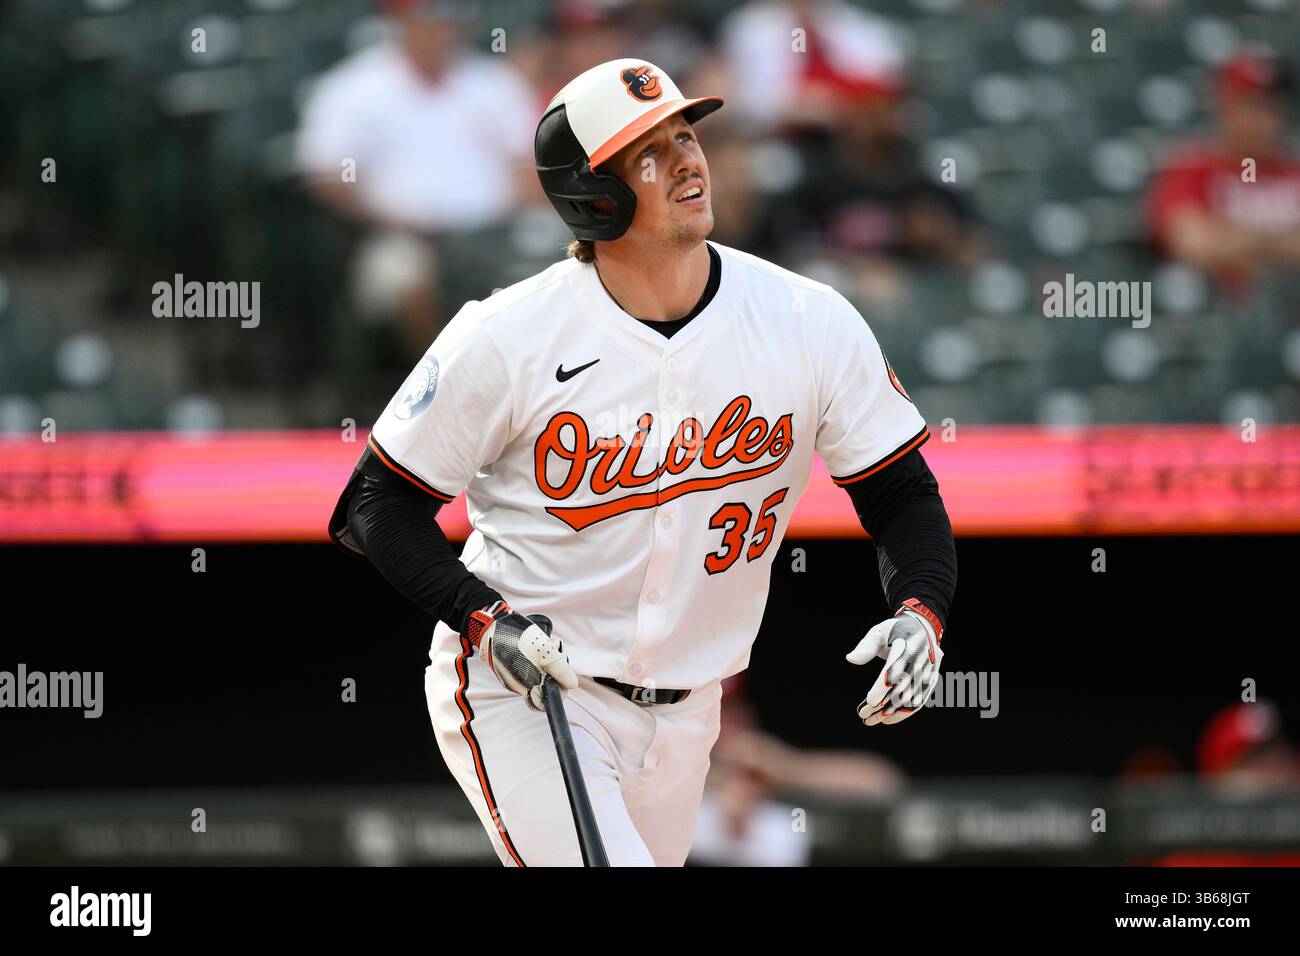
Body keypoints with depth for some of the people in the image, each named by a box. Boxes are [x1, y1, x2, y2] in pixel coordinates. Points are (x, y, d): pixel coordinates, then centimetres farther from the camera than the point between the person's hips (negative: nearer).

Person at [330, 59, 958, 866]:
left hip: (682, 715, 5)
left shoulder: (813, 325, -7)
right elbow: (380, 503, -6)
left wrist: (920, 613, -19)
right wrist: (484, 617, -22)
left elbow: (903, 492, 1)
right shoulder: (506, 338, -15)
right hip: (520, 692, -5)